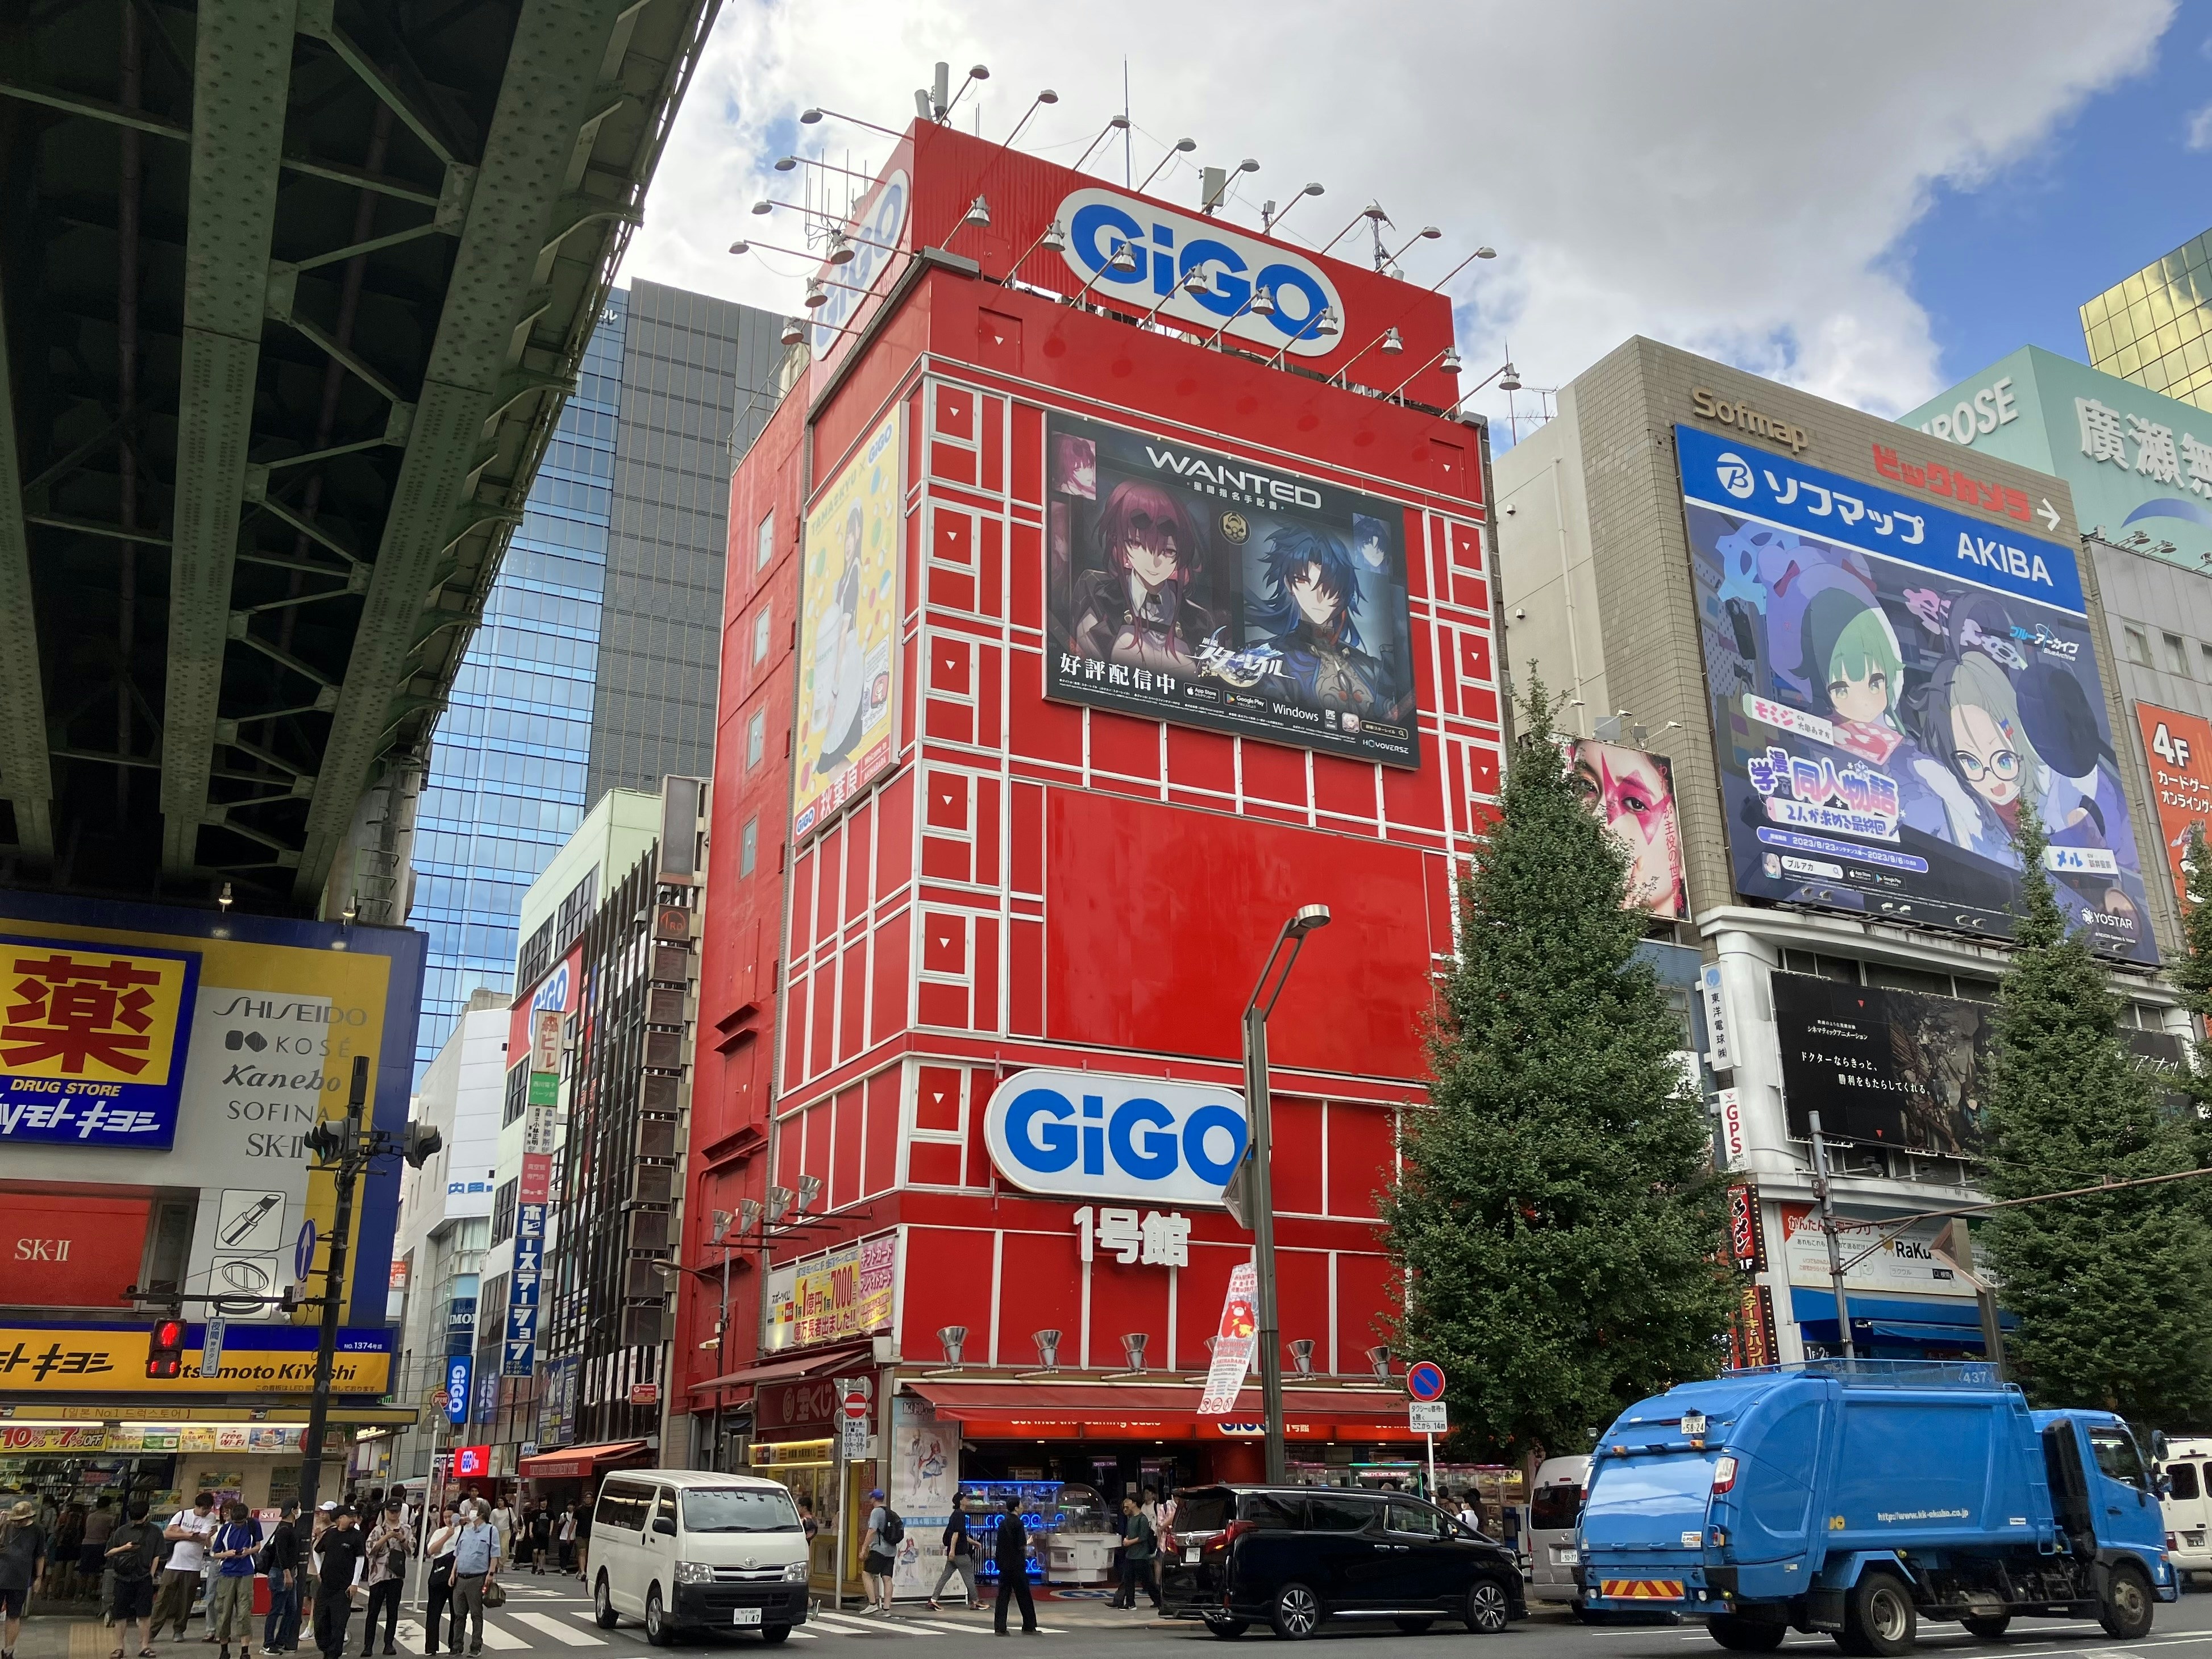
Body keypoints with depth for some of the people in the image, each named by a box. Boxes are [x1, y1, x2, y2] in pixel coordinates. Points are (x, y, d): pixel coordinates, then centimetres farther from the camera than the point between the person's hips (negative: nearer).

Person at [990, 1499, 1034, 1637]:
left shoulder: (1003, 1523, 9)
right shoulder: (1017, 1523, -14)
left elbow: (1000, 1546, 12)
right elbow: (1021, 1546, -17)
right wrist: (1028, 1543, 4)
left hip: (1004, 1564, 6)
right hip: (1017, 1565, -6)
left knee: (1003, 1596, 6)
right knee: (1024, 1596, 4)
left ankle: (999, 1628, 2)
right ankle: (1029, 1627, 11)